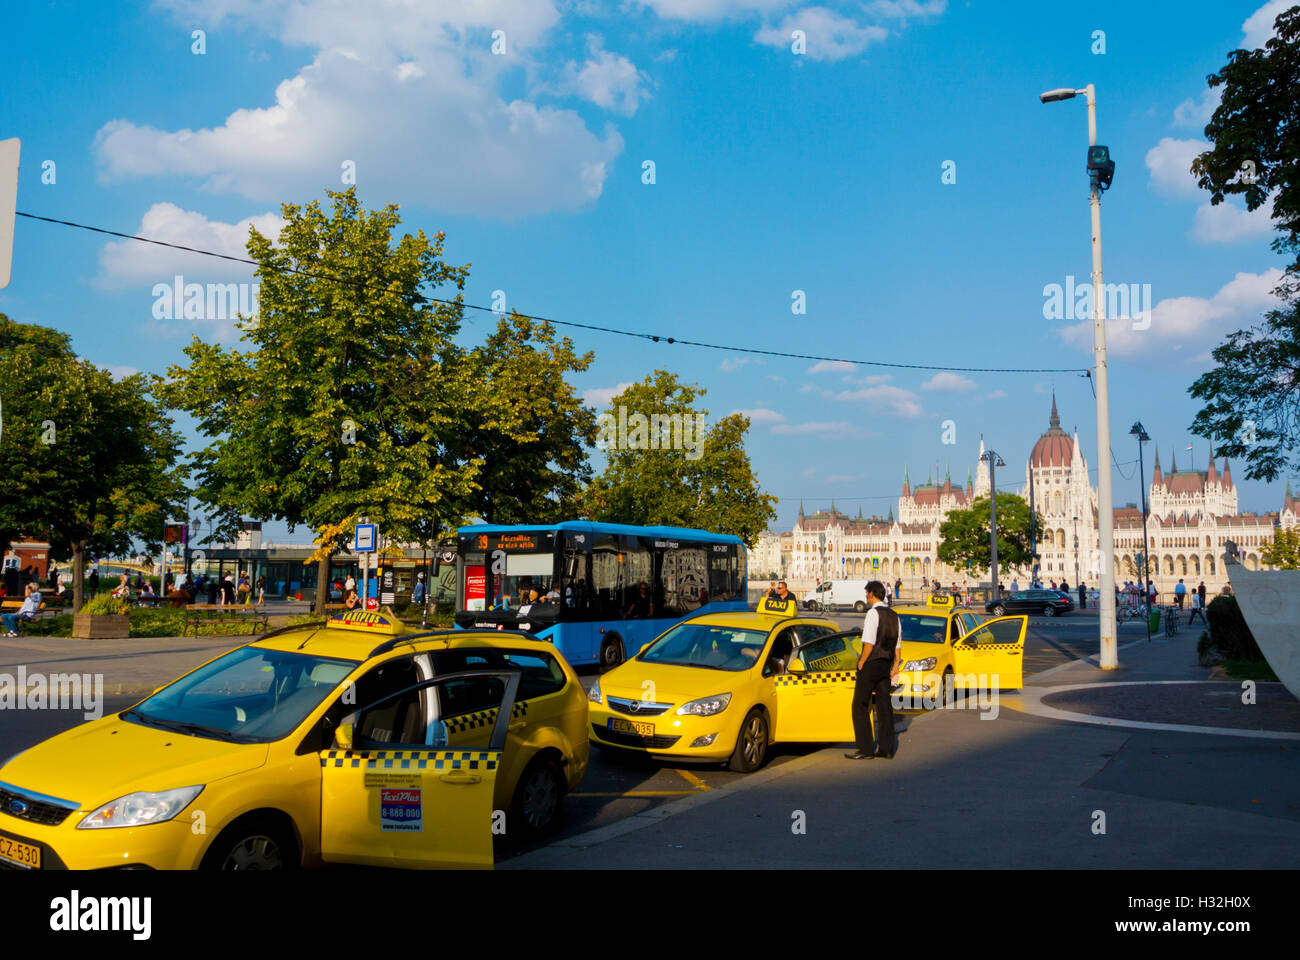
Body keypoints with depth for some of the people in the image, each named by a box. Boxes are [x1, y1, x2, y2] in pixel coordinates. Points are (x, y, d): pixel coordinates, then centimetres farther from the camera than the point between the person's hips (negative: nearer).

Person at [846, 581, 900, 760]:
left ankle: (865, 749, -2)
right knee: (884, 706, 10)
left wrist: (861, 663, -11)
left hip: (871, 664, -8)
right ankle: (886, 749, 12)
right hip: (886, 665, 8)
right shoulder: (893, 616, 13)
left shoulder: (873, 613, -13)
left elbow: (869, 643, -18)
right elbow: (897, 645, 14)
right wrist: (895, 665, 16)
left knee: (860, 706, -2)